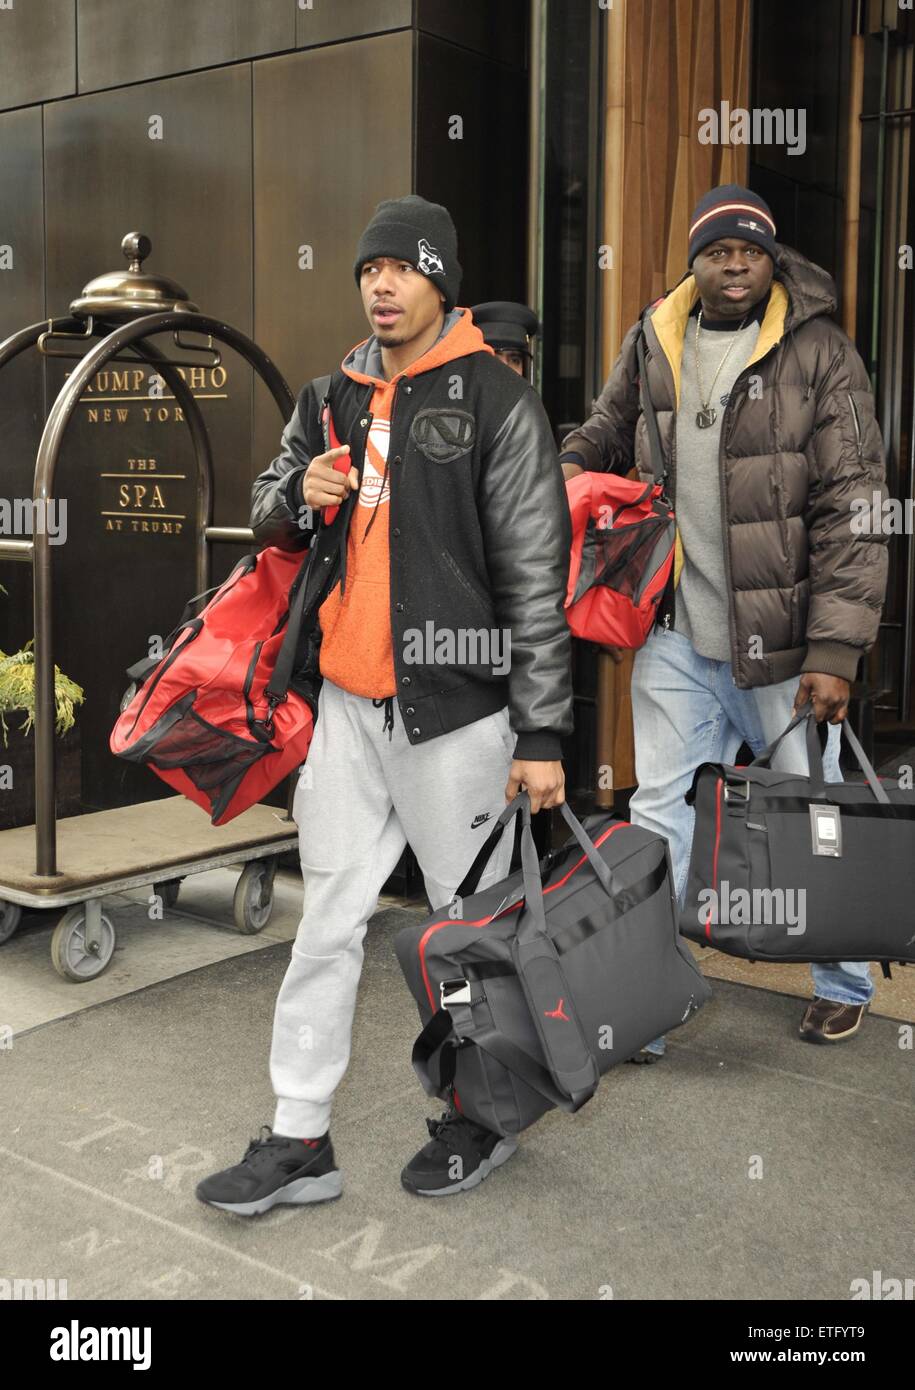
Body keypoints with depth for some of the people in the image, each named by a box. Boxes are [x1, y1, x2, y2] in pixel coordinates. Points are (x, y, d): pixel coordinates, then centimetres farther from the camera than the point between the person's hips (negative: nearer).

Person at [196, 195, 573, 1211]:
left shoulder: (497, 403, -6)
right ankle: (300, 1141, 20)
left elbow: (535, 579, -9)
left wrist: (542, 733, -12)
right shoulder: (333, 397, 12)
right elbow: (266, 515, 23)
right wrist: (297, 494, -2)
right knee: (329, 918, 9)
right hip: (349, 702, 6)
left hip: (456, 708, -5)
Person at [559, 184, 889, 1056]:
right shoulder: (653, 345, 7)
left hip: (781, 640, -3)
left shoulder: (818, 355, -5)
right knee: (660, 814, 6)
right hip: (677, 634, 3)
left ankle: (843, 983, 34)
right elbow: (607, 429, 26)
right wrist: (571, 465, 3)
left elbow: (853, 509, -10)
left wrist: (836, 649, -16)